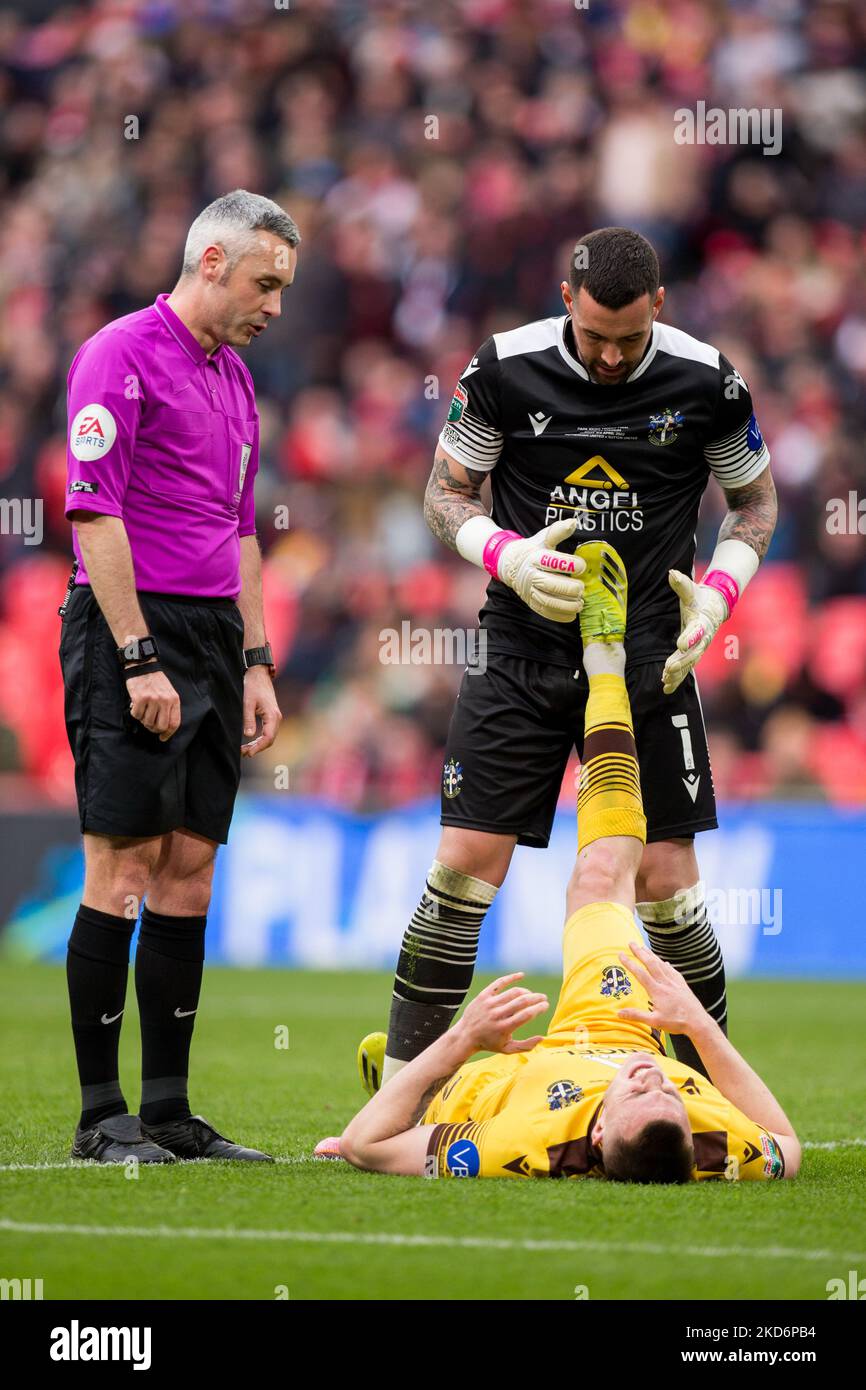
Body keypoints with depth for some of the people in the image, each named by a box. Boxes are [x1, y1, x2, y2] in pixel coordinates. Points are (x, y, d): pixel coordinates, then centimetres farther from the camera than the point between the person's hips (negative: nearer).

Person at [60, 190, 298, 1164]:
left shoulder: (233, 378, 18)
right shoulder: (121, 355, -8)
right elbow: (95, 511, -15)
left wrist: (254, 663, 16)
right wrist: (140, 659, -18)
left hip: (212, 641, 8)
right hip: (129, 632, -8)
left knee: (189, 873, 6)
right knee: (122, 871, -8)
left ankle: (168, 1111, 9)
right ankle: (101, 1118, -5)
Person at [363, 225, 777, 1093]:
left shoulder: (705, 383, -6)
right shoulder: (503, 370, -6)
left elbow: (755, 501, 10)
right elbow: (446, 494, 5)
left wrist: (718, 595, -6)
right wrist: (507, 557, -14)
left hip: (647, 661, 0)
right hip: (523, 655, 0)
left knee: (666, 881, -3)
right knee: (466, 863, -5)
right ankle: (399, 1079, 4)